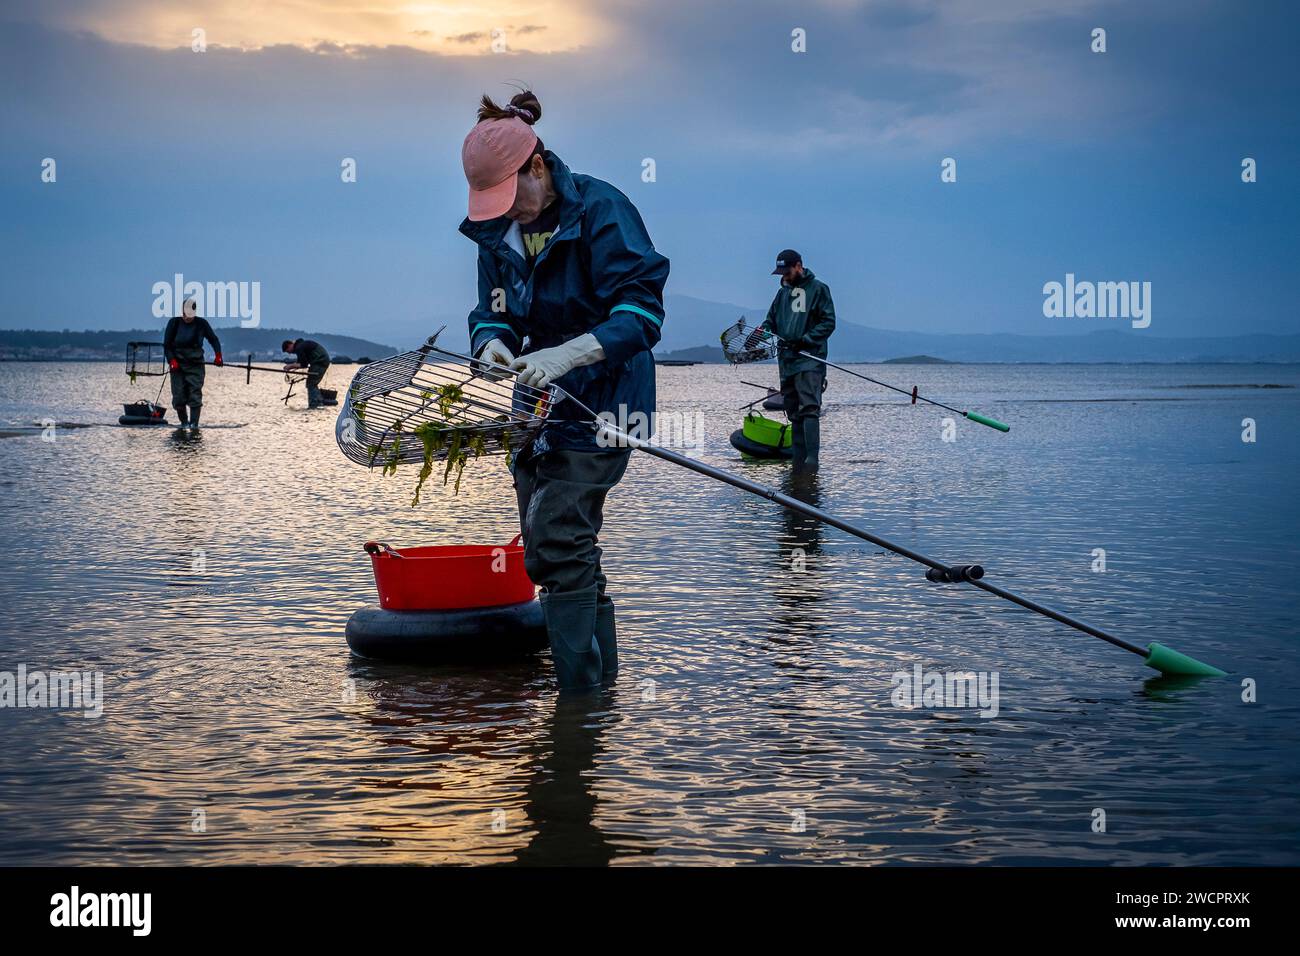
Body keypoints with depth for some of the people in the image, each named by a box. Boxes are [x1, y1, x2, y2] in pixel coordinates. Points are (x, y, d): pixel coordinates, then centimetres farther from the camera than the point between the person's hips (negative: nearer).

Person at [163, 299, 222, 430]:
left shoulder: (201, 323, 2)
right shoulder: (174, 323, 0)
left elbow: (213, 339, 12)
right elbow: (166, 344, 1)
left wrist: (218, 355, -4)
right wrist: (171, 360, -14)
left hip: (196, 364, 0)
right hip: (177, 365, 0)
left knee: (195, 395, -11)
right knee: (178, 396, -1)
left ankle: (194, 424, -14)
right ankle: (184, 422, 17)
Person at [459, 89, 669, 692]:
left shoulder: (601, 211, -15)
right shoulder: (497, 231, 7)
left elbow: (641, 311, -21)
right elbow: (492, 310, 11)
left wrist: (565, 355, -33)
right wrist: (492, 343, -14)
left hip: (599, 401, -8)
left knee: (557, 545, -17)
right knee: (549, 551, 9)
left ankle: (581, 694, -11)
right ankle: (601, 678, 20)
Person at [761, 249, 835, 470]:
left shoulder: (818, 289, 1)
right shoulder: (783, 292, 20)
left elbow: (828, 323, -5)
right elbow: (771, 322, 24)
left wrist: (804, 340, -16)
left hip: (809, 359, -7)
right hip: (786, 360, 7)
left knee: (809, 408, -18)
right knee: (794, 412, 6)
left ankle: (812, 457, -24)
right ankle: (798, 460, 7)